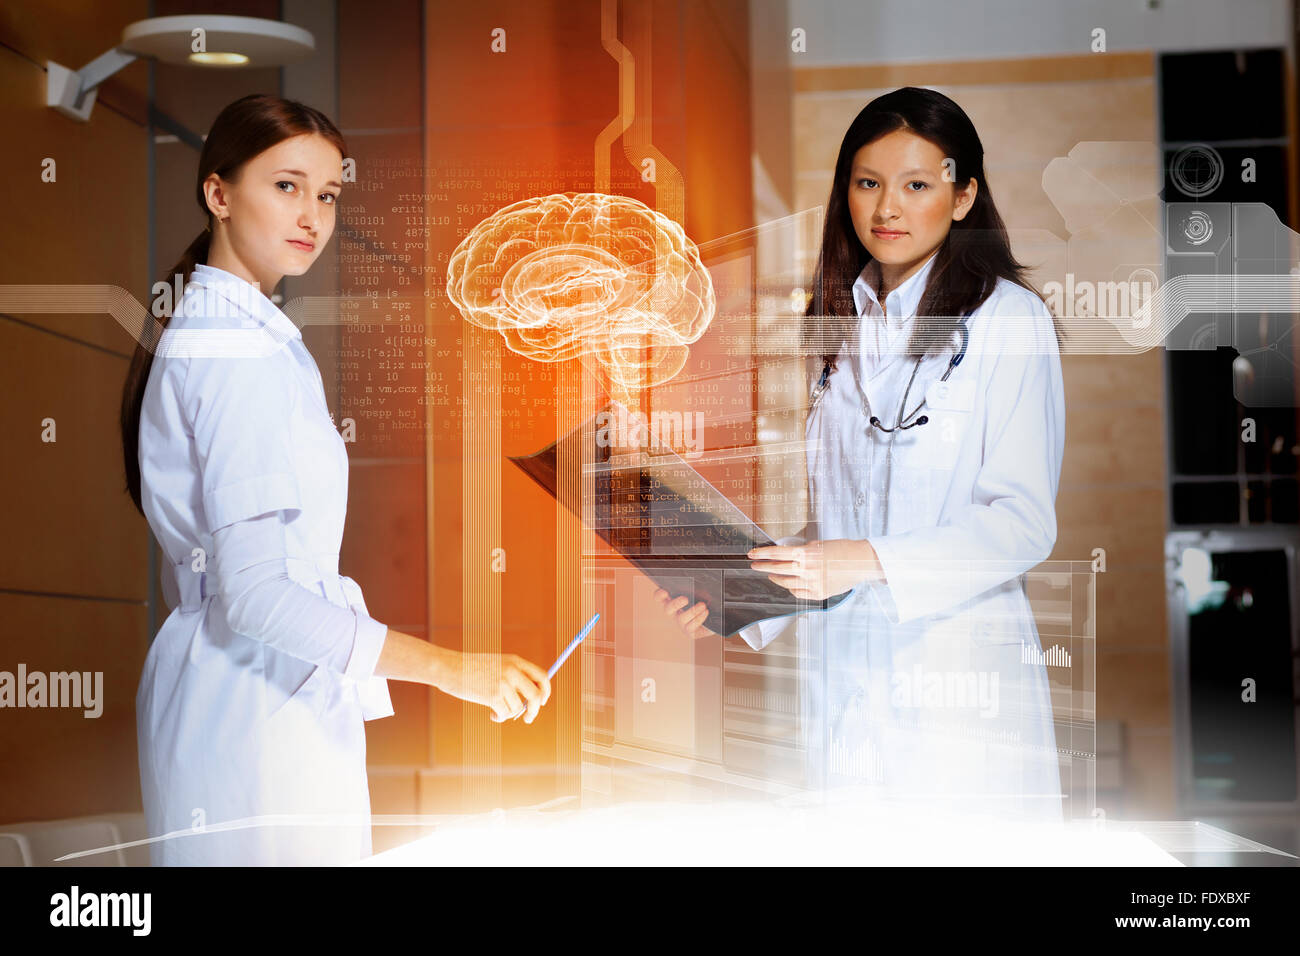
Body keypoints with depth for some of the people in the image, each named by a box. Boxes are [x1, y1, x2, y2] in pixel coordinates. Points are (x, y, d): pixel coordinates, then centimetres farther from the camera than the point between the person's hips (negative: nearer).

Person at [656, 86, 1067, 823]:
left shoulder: (1008, 319, -3)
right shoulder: (840, 325, 16)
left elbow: (1023, 521, -11)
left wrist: (872, 563, -22)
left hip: (964, 690, -5)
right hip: (843, 674, 5)